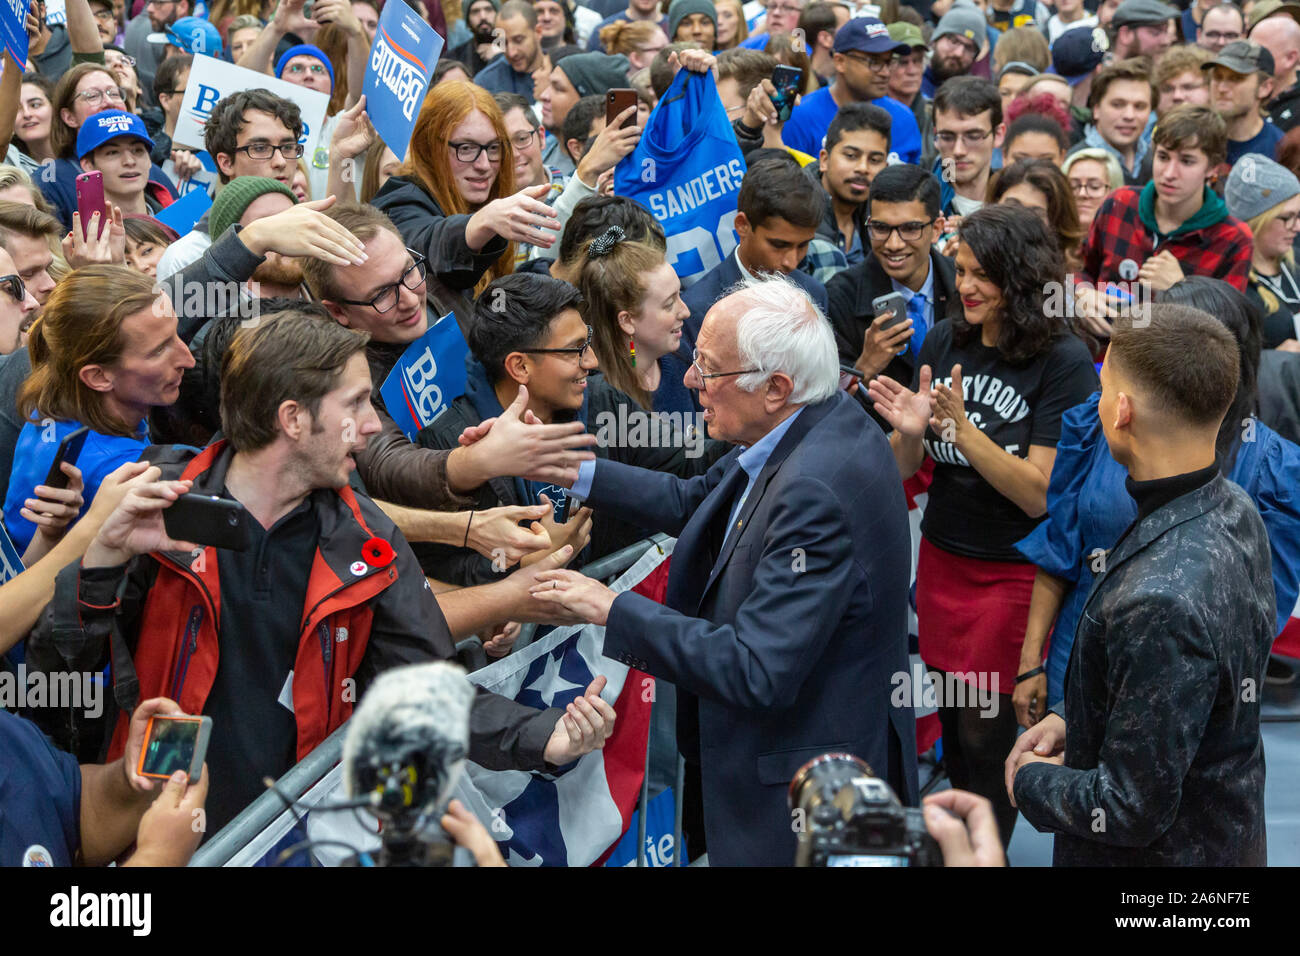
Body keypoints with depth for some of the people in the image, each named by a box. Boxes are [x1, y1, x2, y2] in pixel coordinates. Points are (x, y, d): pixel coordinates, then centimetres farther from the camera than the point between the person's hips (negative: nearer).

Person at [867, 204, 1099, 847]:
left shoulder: (1064, 361, -16)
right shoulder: (944, 342, -2)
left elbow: (1039, 493, -19)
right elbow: (906, 469, 2)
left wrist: (963, 430, -30)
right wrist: (909, 431, -20)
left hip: (1013, 571, -5)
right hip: (942, 555, 5)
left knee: (985, 729, 4)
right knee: (952, 719, 15)